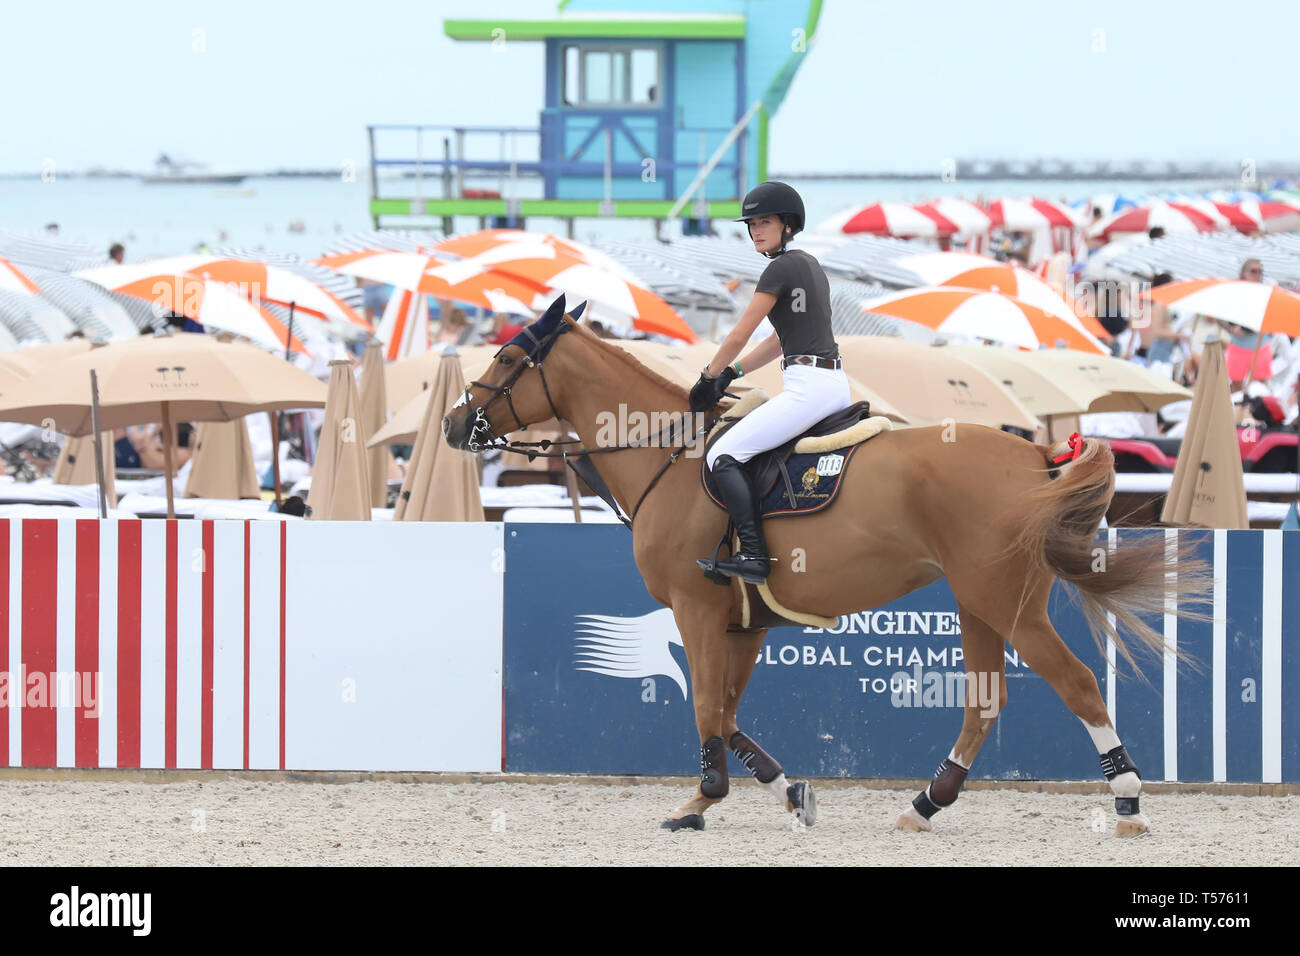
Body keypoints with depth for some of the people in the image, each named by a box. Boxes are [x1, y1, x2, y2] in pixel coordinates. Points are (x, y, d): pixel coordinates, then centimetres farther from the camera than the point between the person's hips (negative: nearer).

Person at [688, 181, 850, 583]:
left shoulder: (781, 267, -8)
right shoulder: (809, 264, 21)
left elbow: (739, 337, -8)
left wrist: (709, 378, 6)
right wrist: (730, 374, 23)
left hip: (807, 387, -10)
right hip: (836, 384, 10)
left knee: (723, 455, -11)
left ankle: (754, 554, -22)